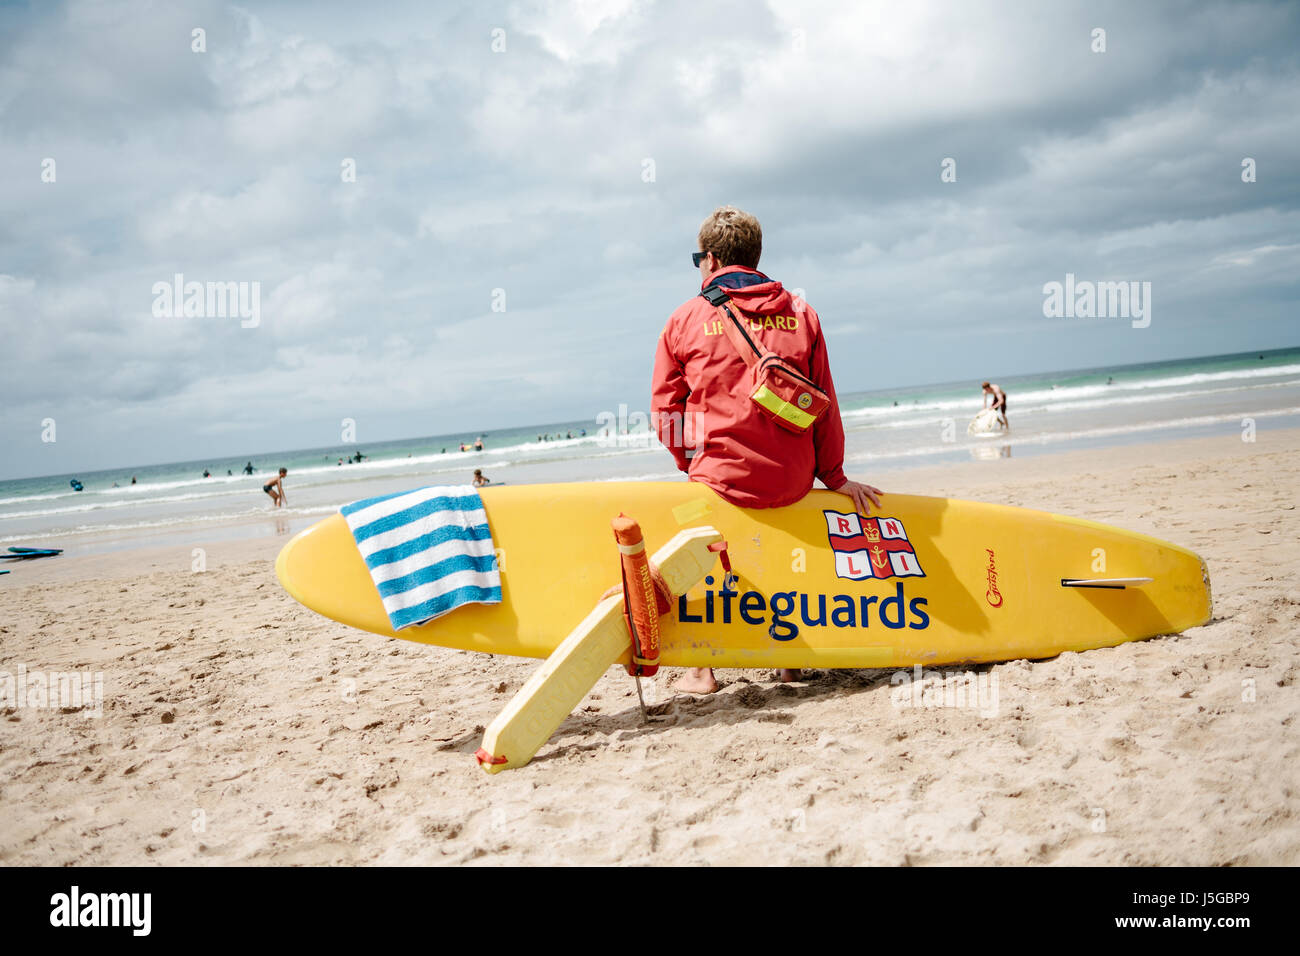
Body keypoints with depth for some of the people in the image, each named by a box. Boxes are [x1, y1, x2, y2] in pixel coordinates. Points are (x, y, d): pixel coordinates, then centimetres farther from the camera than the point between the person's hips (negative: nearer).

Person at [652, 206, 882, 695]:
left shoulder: (686, 320, 2)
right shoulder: (801, 315, 8)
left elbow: (665, 409, 6)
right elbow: (823, 405, 10)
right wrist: (834, 475, 17)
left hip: (720, 479, -2)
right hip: (793, 480, 3)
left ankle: (701, 669, 18)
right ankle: (790, 659, 28)